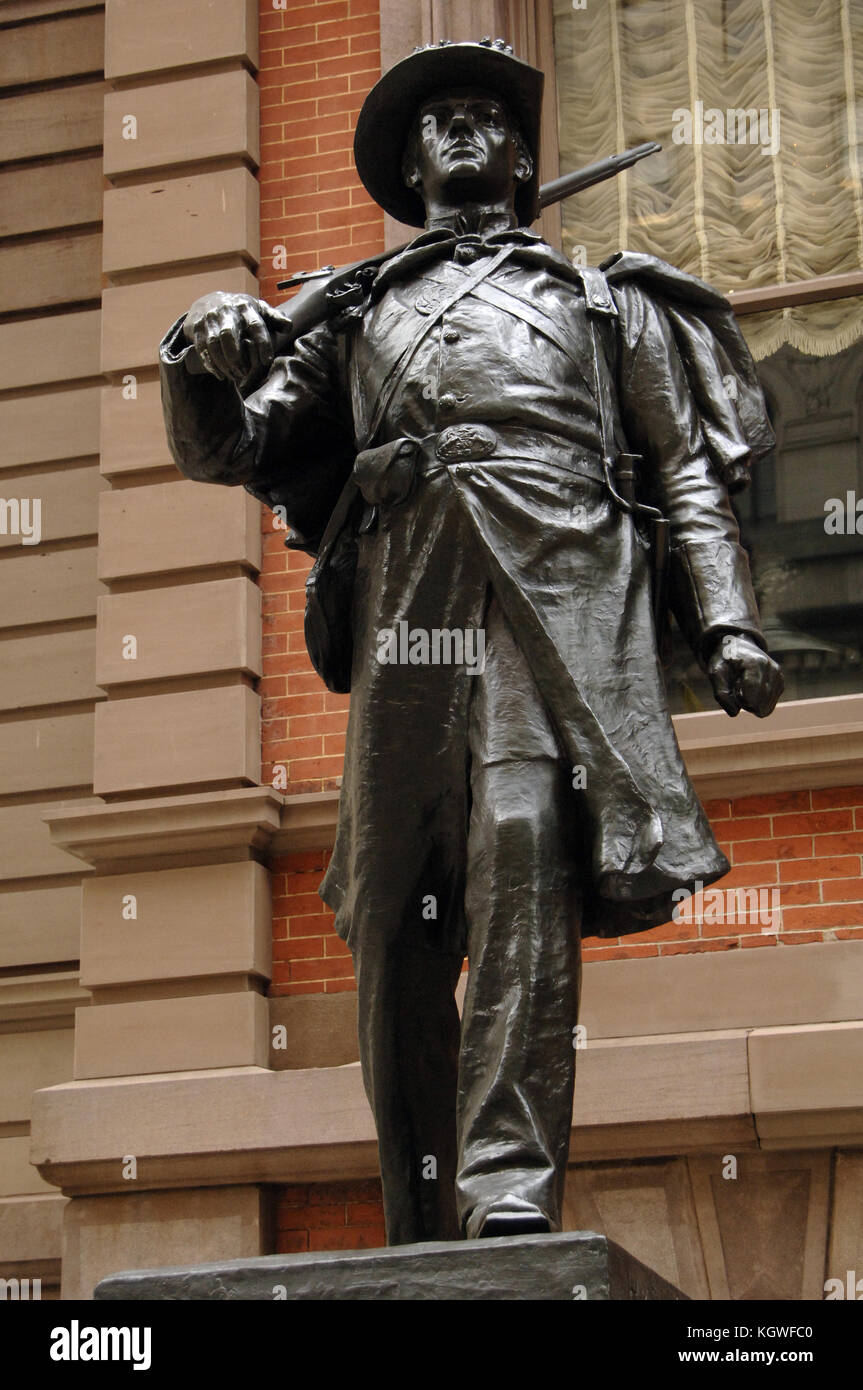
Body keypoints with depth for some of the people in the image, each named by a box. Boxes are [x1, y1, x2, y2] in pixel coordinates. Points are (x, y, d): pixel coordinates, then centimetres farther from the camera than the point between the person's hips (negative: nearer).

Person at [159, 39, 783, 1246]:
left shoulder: (602, 298, 28)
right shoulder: (358, 318, 31)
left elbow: (685, 469, 18)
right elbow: (226, 451, 24)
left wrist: (727, 621, 2)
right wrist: (204, 359, 1)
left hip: (557, 601, -2)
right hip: (403, 615, 2)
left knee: (523, 847, -25)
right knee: (394, 924, -5)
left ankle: (512, 1188, -32)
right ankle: (419, 1235, 1)